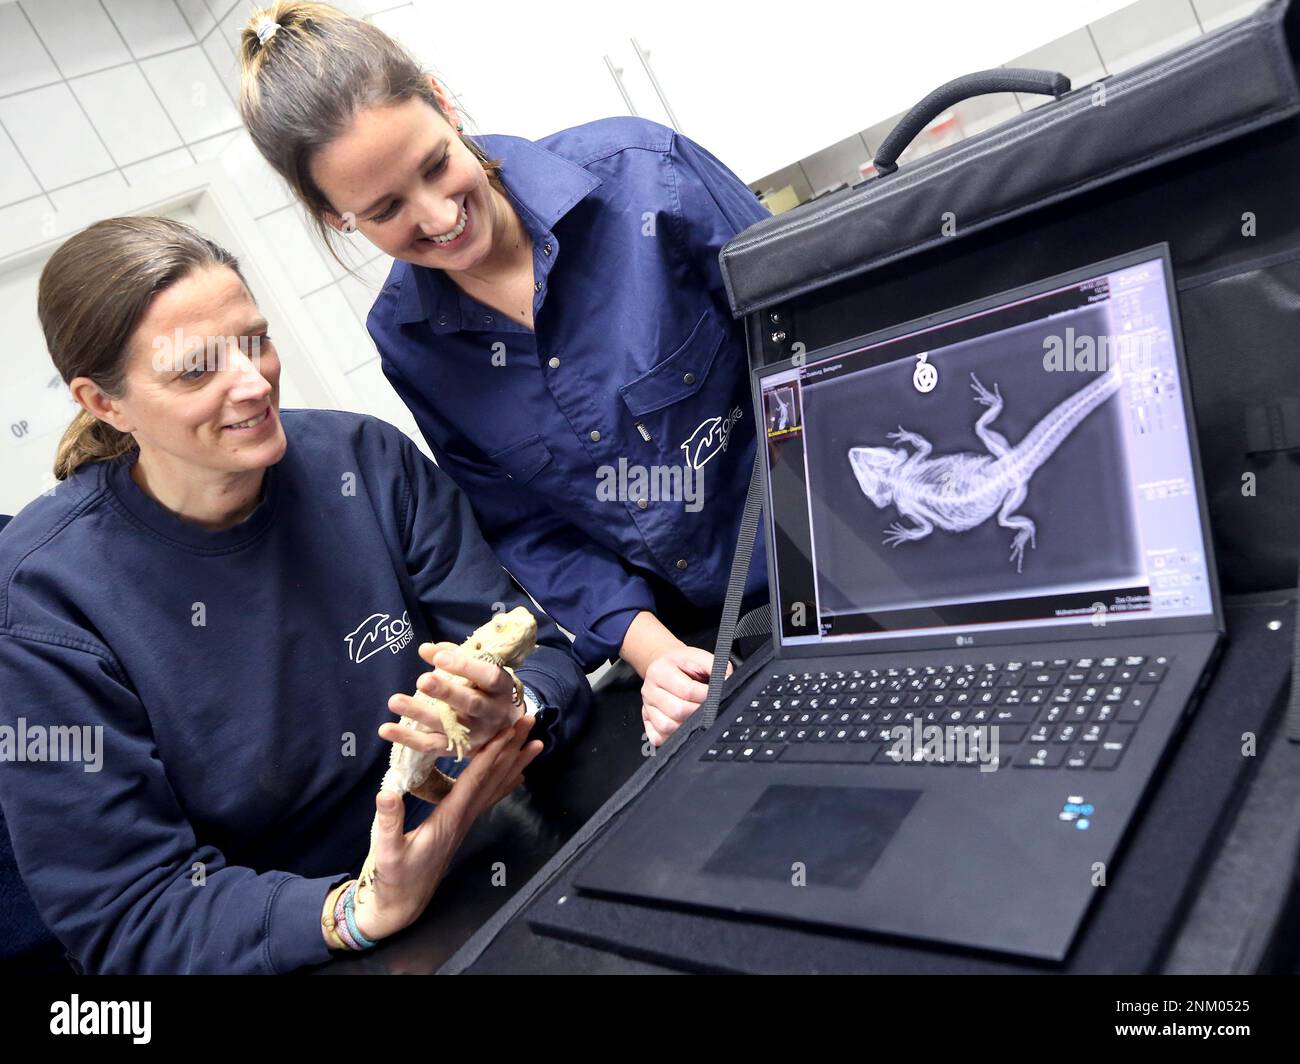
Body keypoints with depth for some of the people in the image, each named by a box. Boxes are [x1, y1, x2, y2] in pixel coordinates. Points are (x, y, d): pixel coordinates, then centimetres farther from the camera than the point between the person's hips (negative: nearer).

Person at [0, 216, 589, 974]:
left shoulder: (368, 461, -9)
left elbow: (541, 653, -7)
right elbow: (123, 915, -12)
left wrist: (512, 711, -29)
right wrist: (356, 913, -28)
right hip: (285, 952, -5)